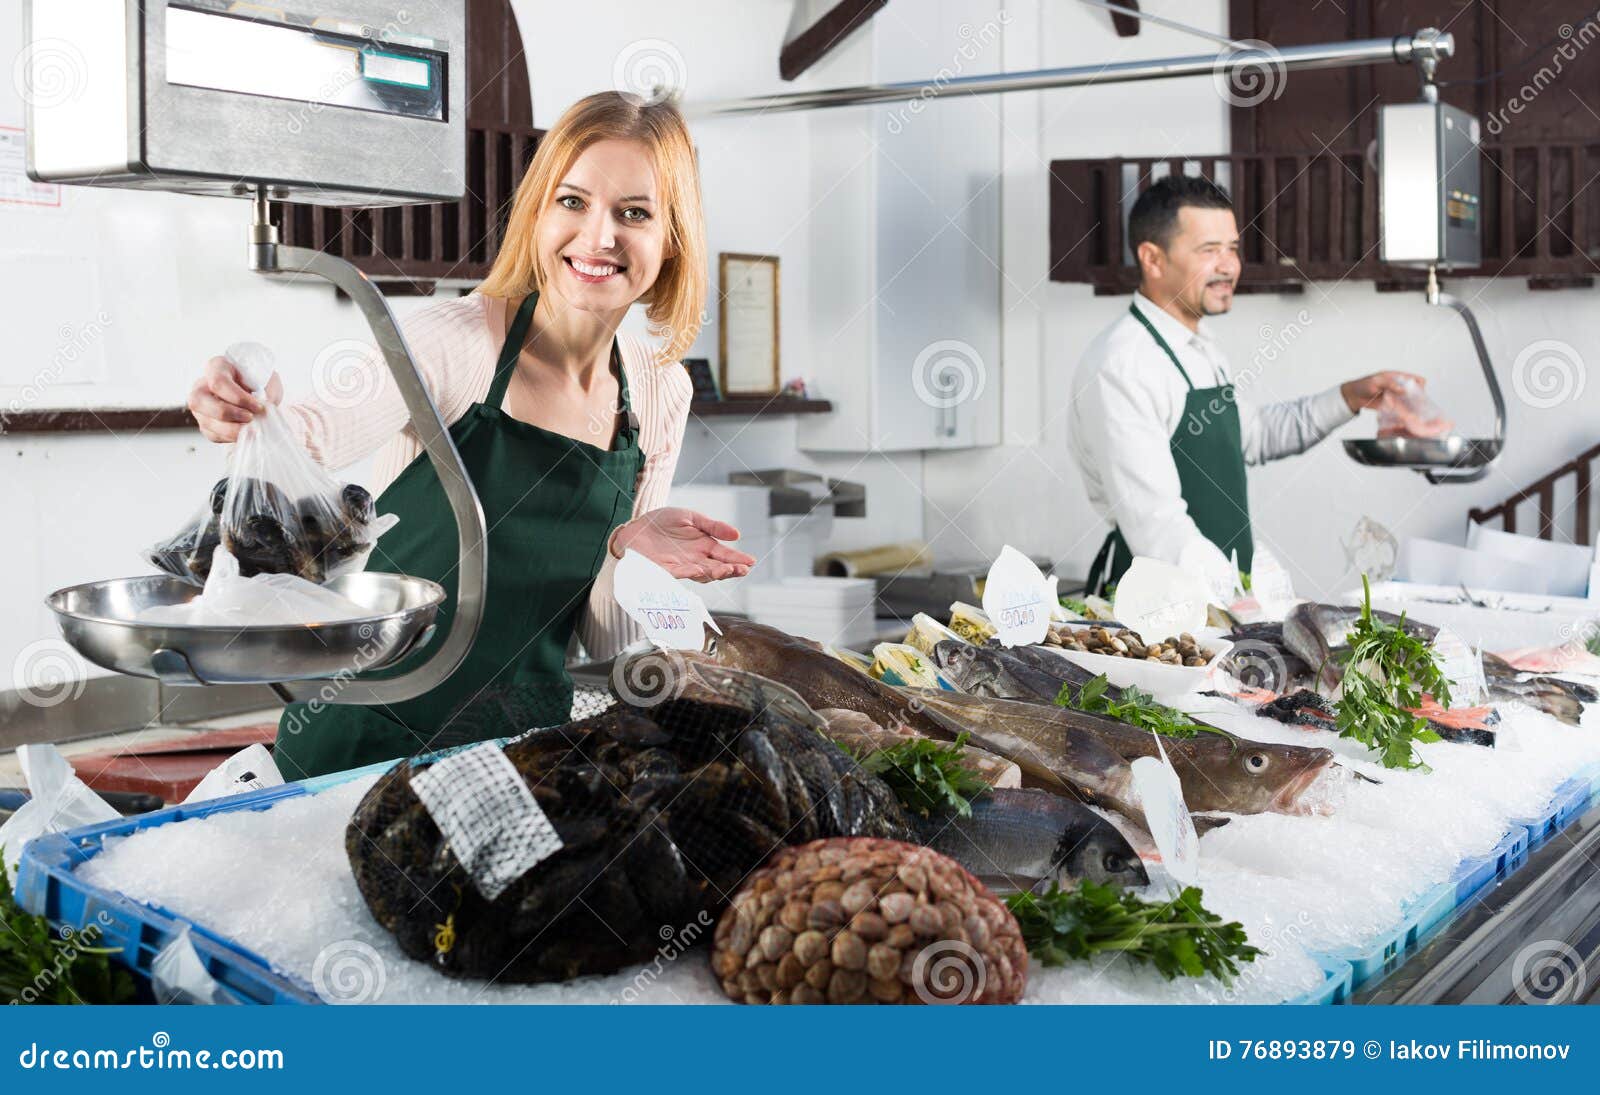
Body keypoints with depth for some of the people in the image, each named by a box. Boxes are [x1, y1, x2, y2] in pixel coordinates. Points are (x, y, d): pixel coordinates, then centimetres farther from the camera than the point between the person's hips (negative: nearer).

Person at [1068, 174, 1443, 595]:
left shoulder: (1202, 350, 14)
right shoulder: (1120, 366, -16)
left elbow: (1252, 435, 32)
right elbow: (1156, 526, -24)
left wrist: (1350, 398, 20)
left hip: (1226, 594, 8)